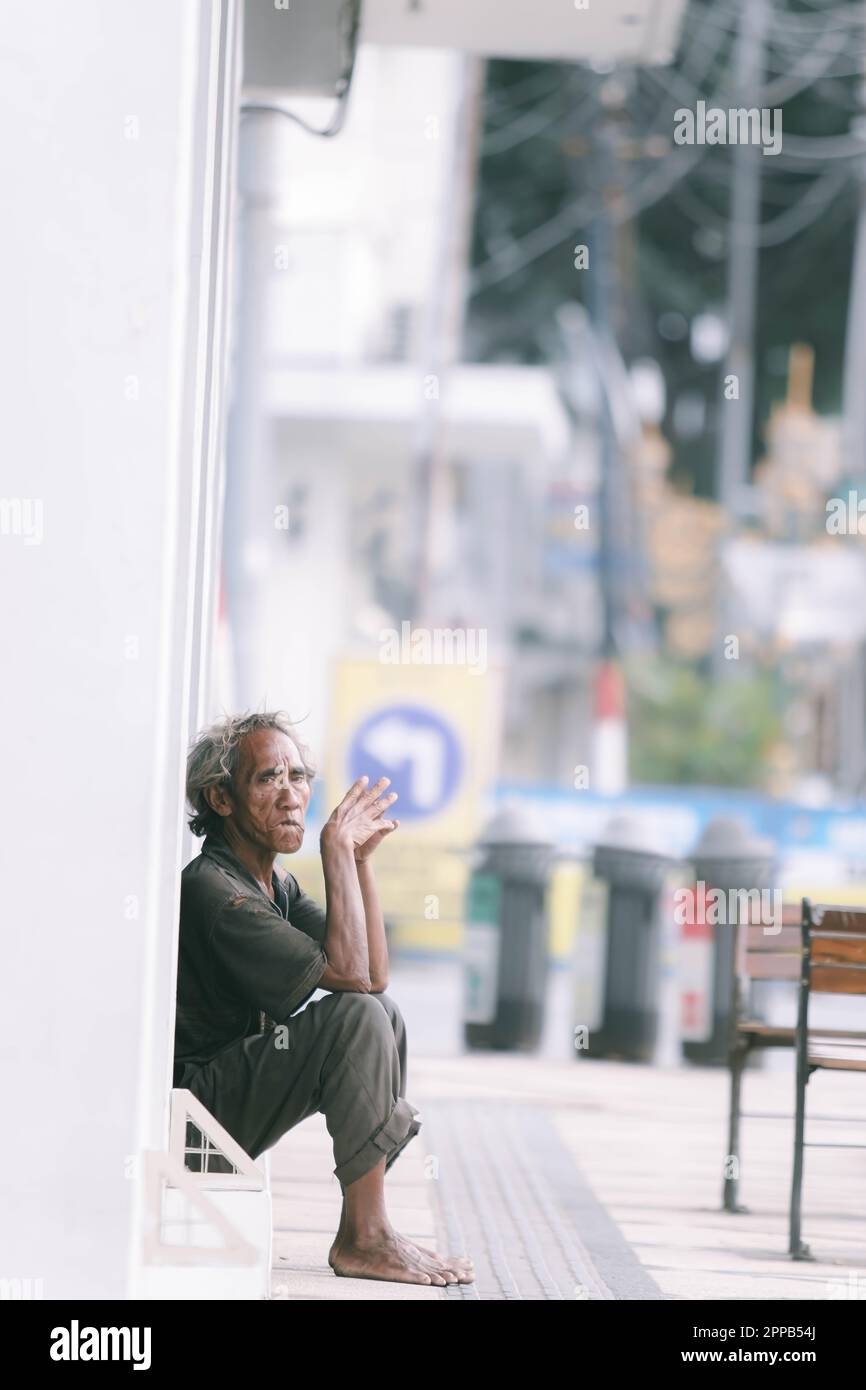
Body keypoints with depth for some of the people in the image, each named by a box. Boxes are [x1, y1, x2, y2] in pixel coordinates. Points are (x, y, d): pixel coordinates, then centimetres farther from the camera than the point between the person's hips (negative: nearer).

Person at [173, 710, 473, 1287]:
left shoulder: (278, 884, 13)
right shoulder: (211, 890, -20)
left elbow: (374, 974, 5)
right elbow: (350, 973, -23)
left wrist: (361, 856, 1)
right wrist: (336, 849, -17)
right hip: (193, 1100, -10)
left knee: (385, 1013, 9)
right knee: (358, 1015, -22)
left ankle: (367, 1228, 3)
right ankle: (363, 1239, -19)